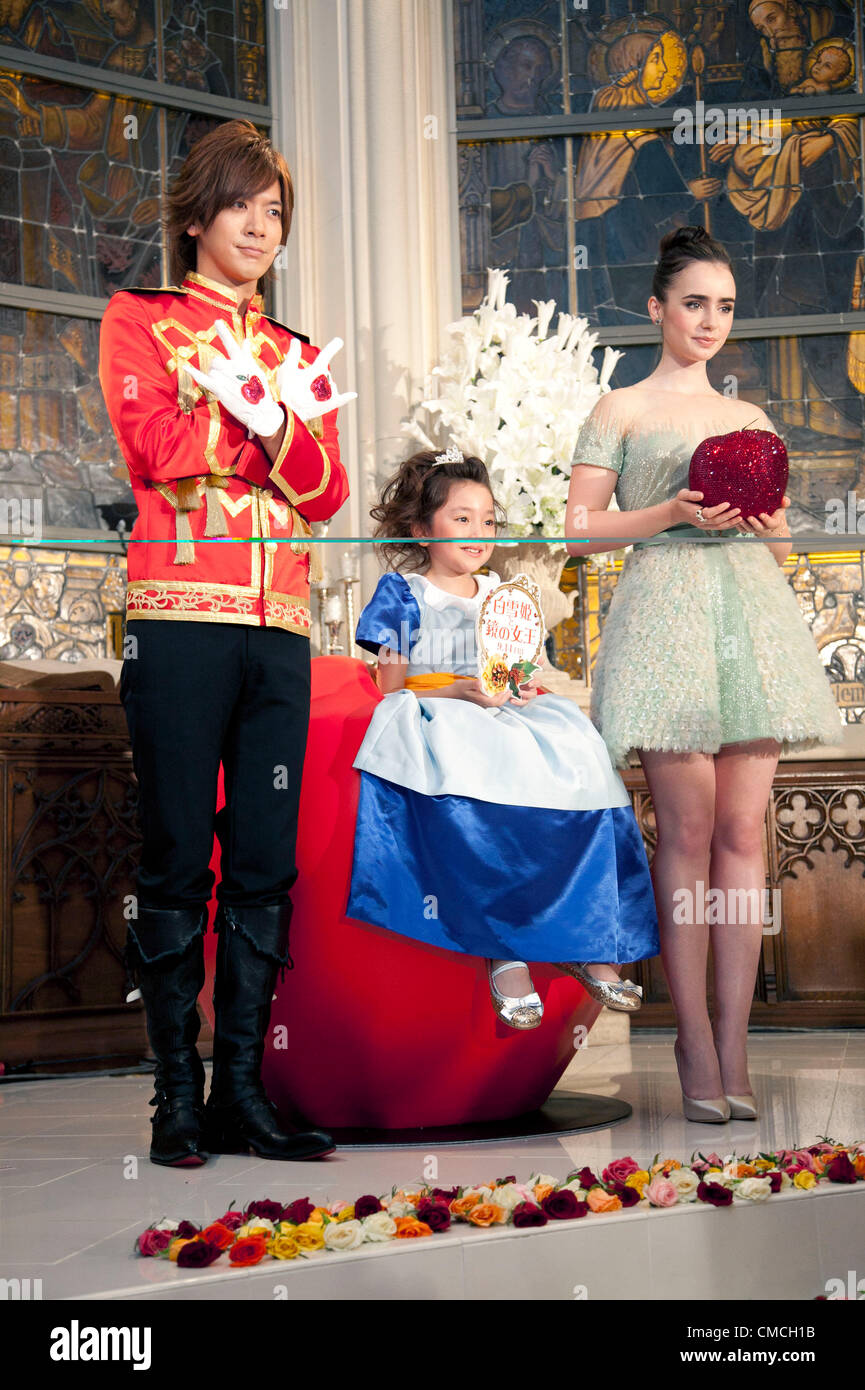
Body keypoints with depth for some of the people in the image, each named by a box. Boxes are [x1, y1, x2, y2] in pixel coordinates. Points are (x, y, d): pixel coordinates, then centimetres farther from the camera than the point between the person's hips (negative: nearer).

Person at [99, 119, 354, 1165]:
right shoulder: (140, 320, 11)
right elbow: (153, 449, -7)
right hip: (180, 618, -4)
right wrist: (271, 403, -4)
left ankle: (241, 1091, 7)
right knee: (177, 859, -5)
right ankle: (177, 1097, 1)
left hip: (280, 630, 5)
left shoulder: (297, 356, 23)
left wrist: (273, 419, -9)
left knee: (264, 867, 2)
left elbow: (326, 492, 9)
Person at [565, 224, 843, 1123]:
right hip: (667, 610, -4)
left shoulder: (751, 418, 20)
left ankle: (732, 1046, -1)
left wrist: (762, 520, -1)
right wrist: (675, 512, -11)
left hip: (752, 610, 4)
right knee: (687, 828, -7)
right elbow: (581, 532, 1)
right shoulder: (620, 411, 9)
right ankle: (698, 1049, -3)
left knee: (743, 828, -2)